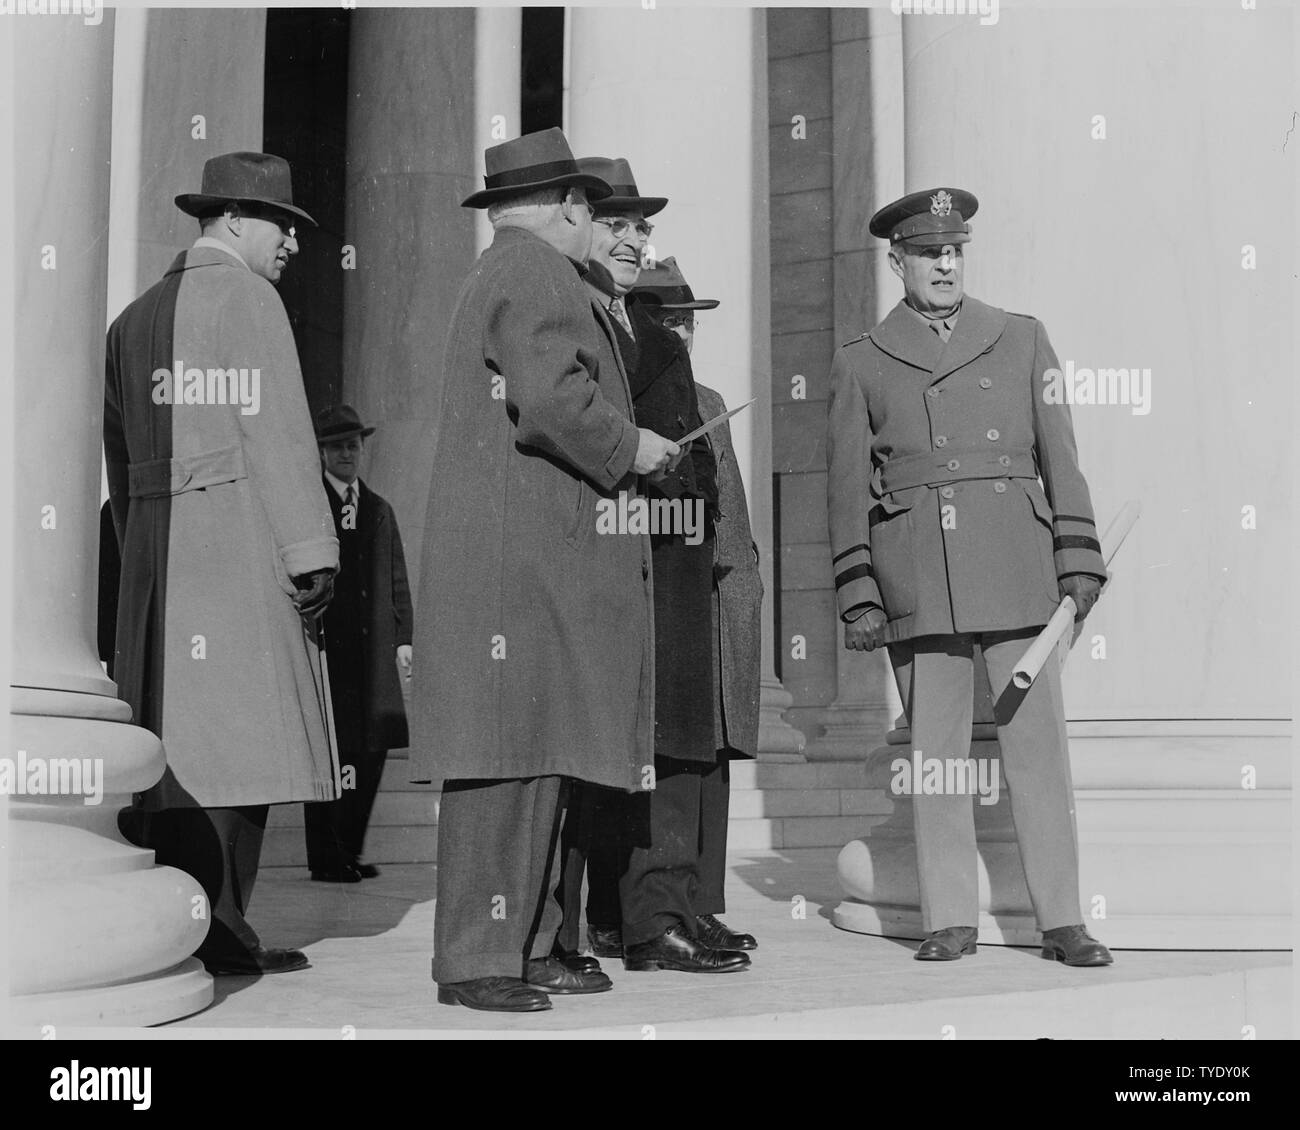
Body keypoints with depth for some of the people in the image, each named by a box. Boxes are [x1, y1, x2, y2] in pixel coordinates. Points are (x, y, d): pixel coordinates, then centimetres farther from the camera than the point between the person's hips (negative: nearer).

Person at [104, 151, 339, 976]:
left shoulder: (137, 315, 21)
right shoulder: (247, 298, -3)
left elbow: (119, 446, 19)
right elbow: (277, 432, -11)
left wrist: (140, 550, 20)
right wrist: (311, 550, -12)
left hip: (153, 542, 8)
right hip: (239, 532, -8)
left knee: (172, 735, 9)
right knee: (238, 729, -6)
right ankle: (218, 924, -6)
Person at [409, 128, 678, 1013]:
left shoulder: (501, 276, 26)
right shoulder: (535, 273, -6)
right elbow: (552, 396, -21)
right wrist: (629, 448, -7)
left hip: (543, 563, 10)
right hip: (521, 560, -10)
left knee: (538, 758, 9)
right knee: (508, 751, -10)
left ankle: (527, 946, 13)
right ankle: (476, 959, -7)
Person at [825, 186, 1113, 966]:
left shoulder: (1023, 339, 14)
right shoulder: (861, 363, 12)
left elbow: (1060, 456, 11)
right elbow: (848, 486, 9)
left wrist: (1078, 559, 2)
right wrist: (857, 593, 1)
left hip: (1017, 568, 0)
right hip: (916, 576, 0)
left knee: (1039, 742, -1)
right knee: (934, 748, 2)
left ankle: (1063, 921, 5)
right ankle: (952, 919, 11)